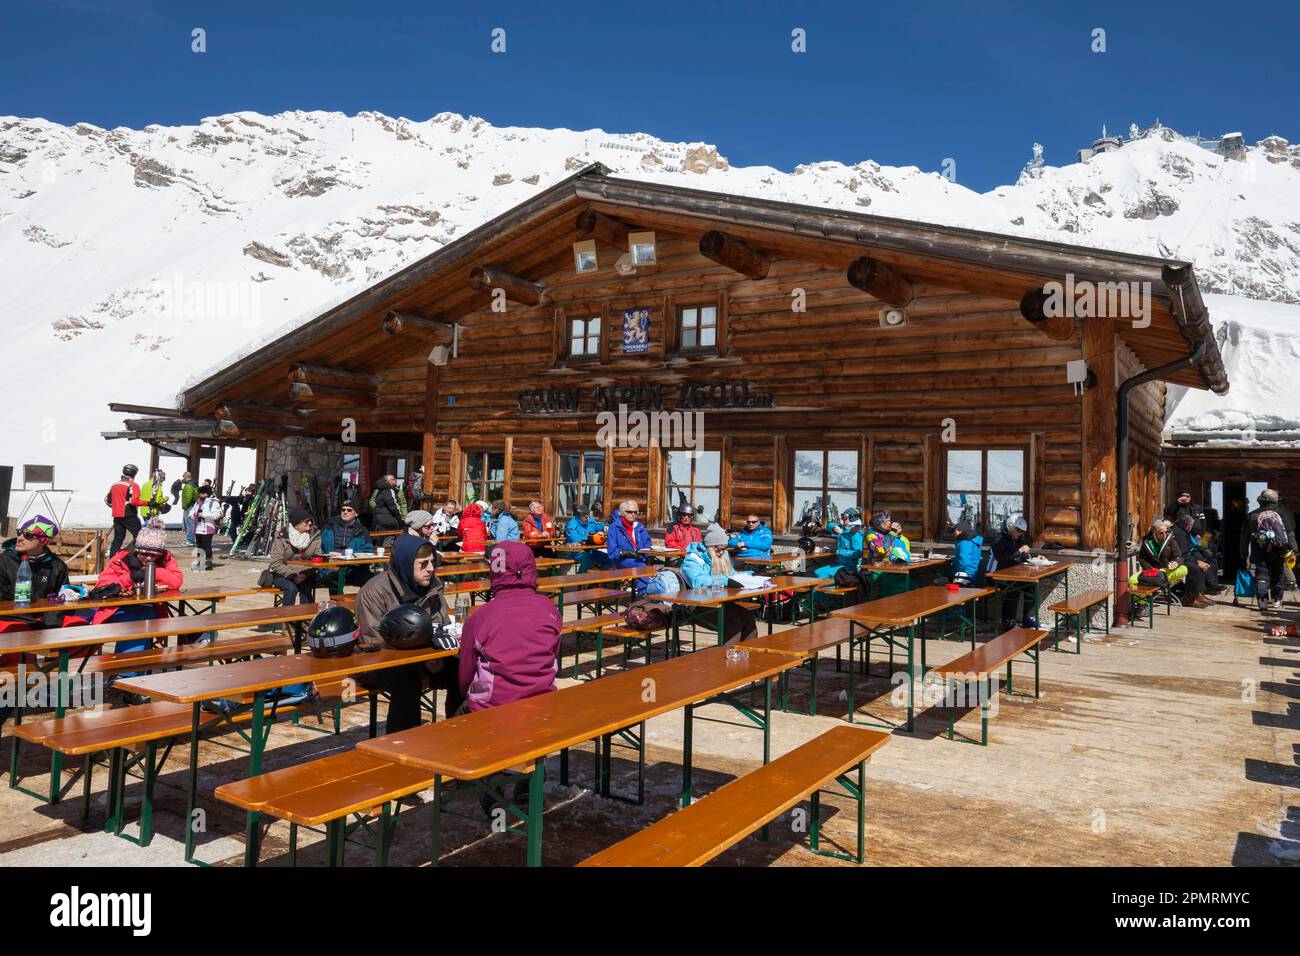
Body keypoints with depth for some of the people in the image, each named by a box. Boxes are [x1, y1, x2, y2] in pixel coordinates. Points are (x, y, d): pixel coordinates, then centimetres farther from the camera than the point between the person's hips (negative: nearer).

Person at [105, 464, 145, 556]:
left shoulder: (114, 484, 13)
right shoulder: (133, 485, -10)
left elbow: (107, 500, 20)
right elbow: (134, 501, -22)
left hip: (117, 516, 7)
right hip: (129, 516, -7)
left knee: (118, 538, 13)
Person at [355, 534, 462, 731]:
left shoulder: (432, 586, 3)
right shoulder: (374, 591, -16)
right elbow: (373, 642, -19)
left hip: (421, 661, 6)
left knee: (459, 672, -18)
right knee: (407, 679, -37)